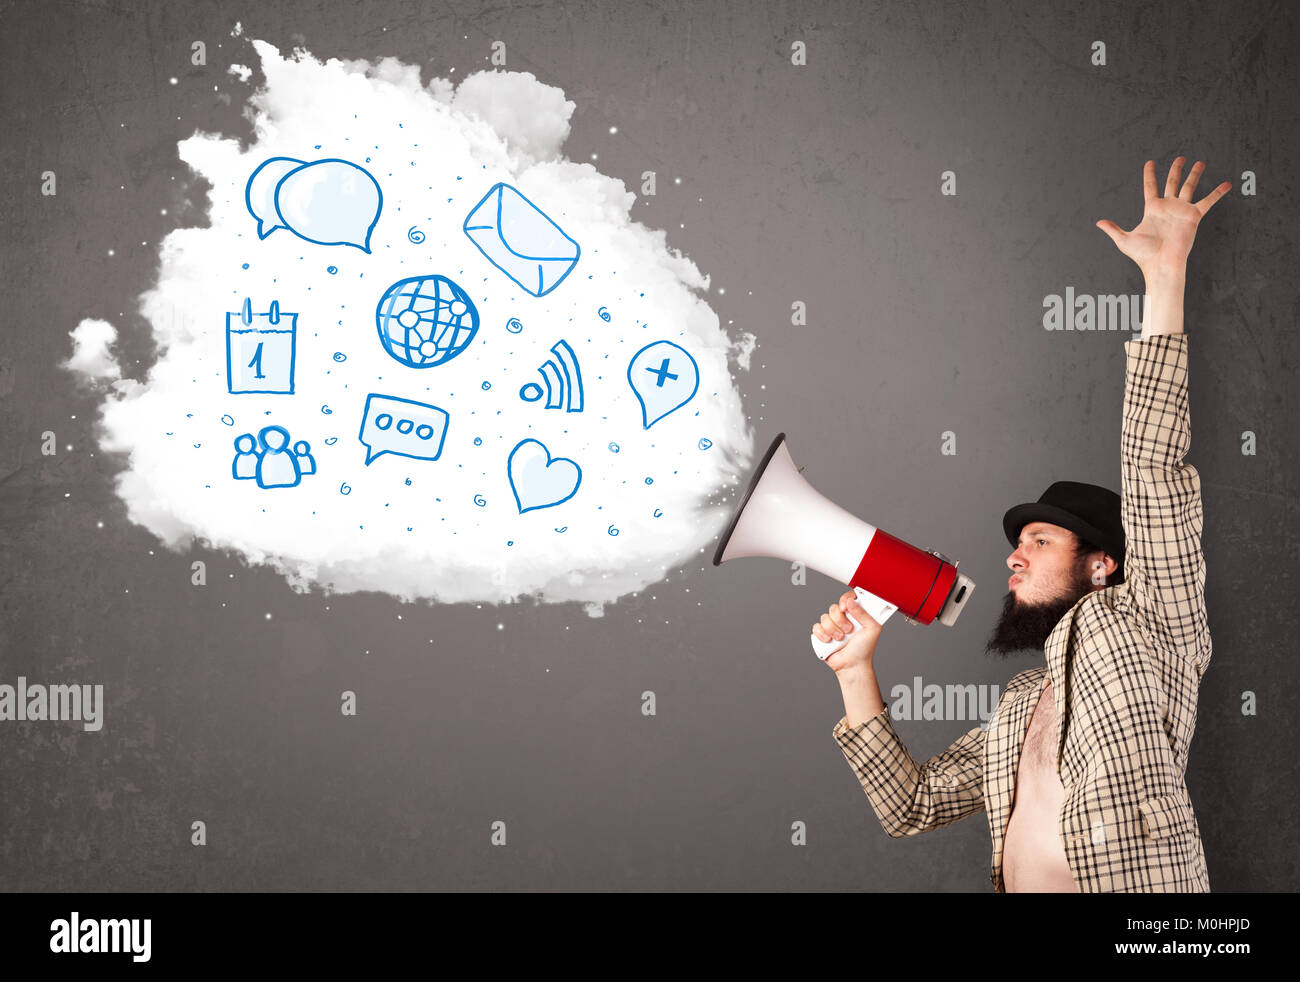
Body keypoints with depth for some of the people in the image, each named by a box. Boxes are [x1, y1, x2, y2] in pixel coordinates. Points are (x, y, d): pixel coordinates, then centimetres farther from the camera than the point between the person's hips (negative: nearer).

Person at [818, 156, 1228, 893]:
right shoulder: (1021, 709, 24)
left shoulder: (1145, 625, 5)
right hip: (1021, 883, 6)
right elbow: (911, 805, 23)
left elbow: (1155, 469, -4)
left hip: (1136, 895, -6)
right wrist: (856, 672, 16)